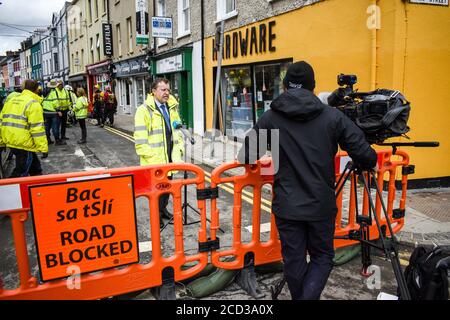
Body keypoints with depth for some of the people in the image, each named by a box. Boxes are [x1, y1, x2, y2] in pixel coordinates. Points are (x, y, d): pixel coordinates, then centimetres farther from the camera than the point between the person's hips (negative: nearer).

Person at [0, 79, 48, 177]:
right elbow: (37, 128, -17)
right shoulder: (33, 103, -10)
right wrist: (44, 147, -16)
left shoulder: (11, 101, 15)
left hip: (10, 141, 9)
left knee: (34, 166, 25)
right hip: (24, 143, -9)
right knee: (20, 173, 0)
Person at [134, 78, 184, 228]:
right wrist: (150, 157, -18)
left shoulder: (172, 108, 10)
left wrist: (178, 150, 7)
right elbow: (140, 138, -16)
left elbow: (178, 130, 17)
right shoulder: (144, 110, -12)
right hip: (154, 160, -6)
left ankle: (163, 209, 39)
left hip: (169, 158, 6)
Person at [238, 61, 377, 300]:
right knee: (322, 257, 18)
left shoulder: (270, 117, -5)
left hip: (287, 205, 1)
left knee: (294, 261, 16)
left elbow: (246, 156, -2)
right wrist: (367, 163, 17)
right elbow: (366, 157, -6)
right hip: (322, 205, 0)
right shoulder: (333, 116, -6)